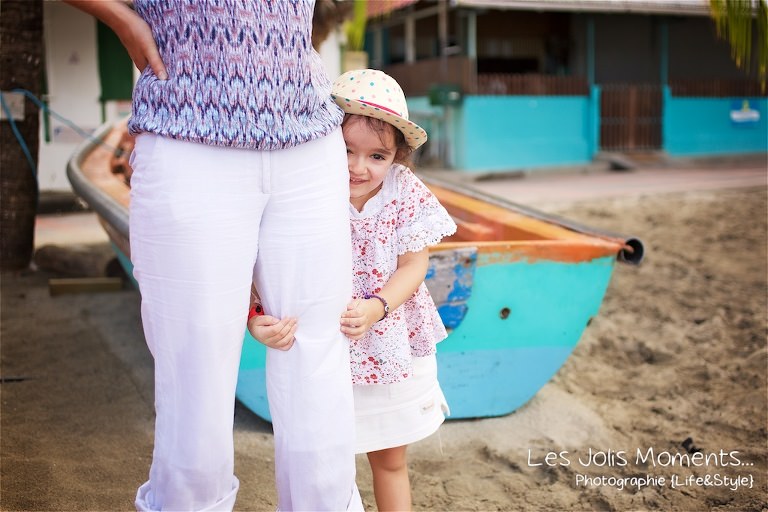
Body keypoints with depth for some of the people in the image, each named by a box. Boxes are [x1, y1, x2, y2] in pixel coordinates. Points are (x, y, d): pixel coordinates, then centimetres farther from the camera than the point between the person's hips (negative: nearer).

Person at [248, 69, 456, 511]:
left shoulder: (408, 194, -10)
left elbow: (414, 265, -9)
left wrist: (376, 308, -26)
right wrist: (256, 315, -39)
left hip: (394, 353, 2)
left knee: (391, 461, 20)